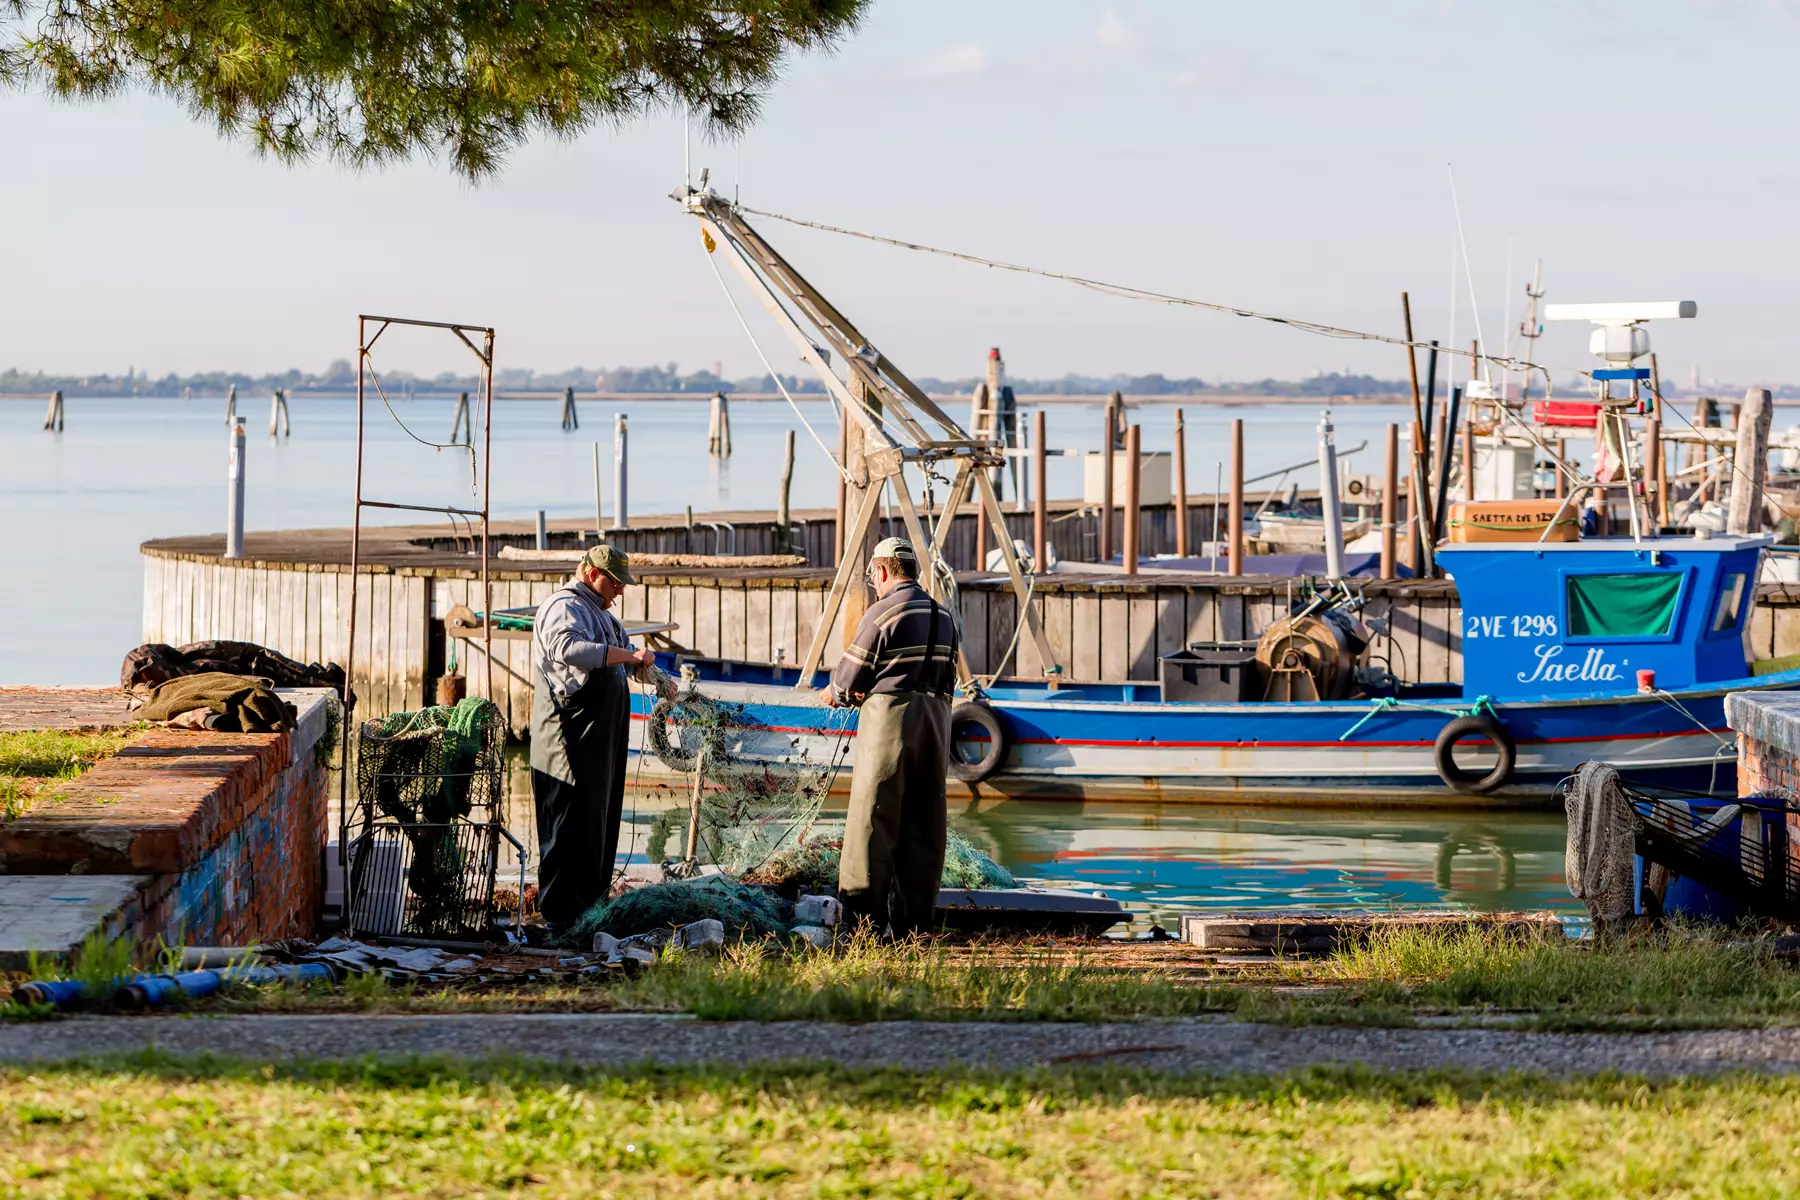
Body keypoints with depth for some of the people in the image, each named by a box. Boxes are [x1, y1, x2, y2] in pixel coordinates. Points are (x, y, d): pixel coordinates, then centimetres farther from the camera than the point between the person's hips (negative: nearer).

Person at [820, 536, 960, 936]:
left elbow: (849, 680, -6)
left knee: (872, 817, -4)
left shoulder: (882, 613, -8)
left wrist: (833, 693, 18)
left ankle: (864, 914, -7)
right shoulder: (943, 616, 14)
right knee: (925, 822, 8)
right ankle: (915, 916, 7)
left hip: (890, 719, -7)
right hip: (936, 717, 7)